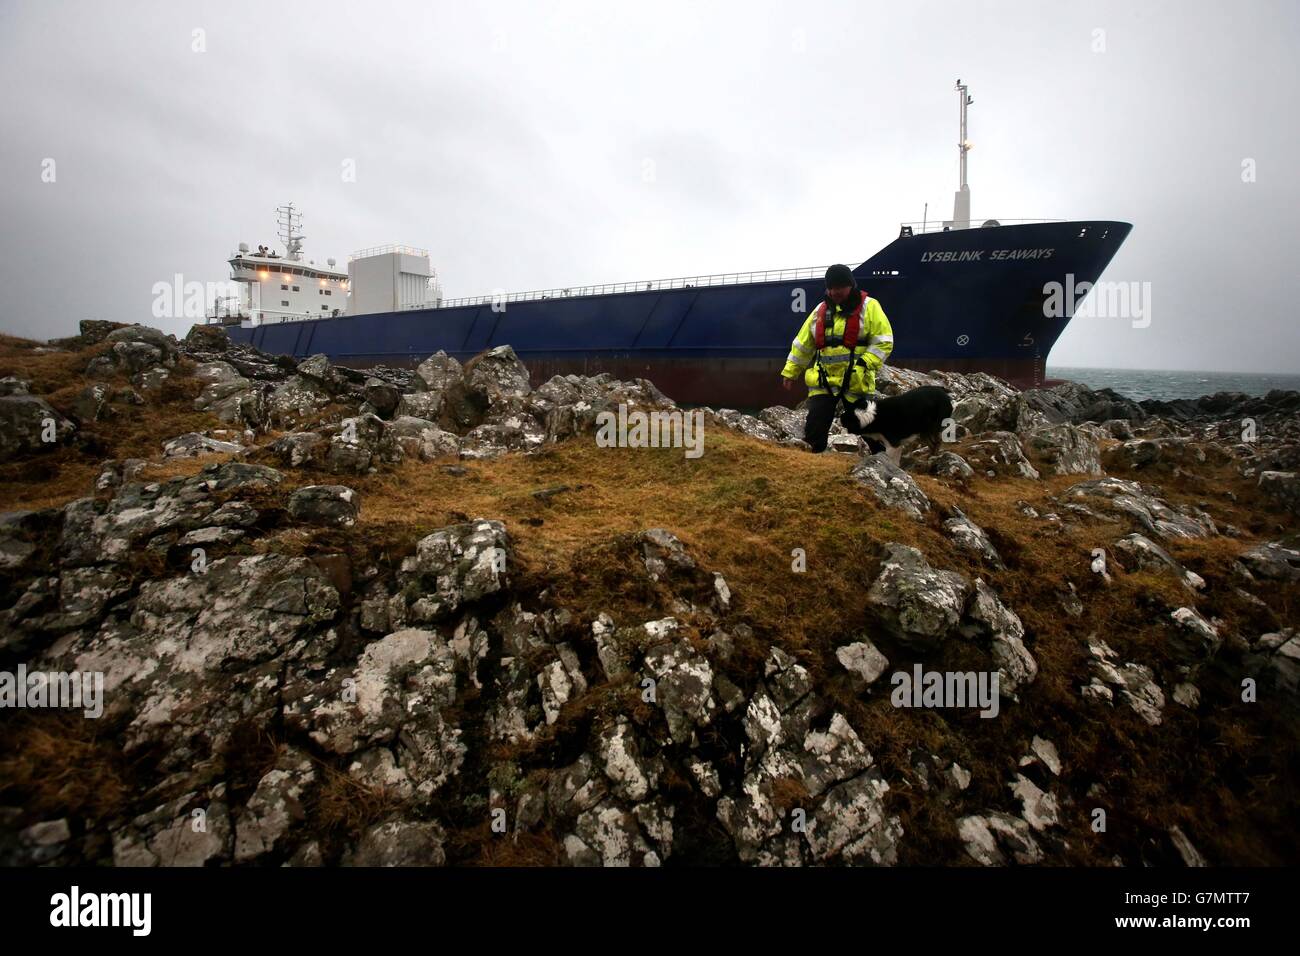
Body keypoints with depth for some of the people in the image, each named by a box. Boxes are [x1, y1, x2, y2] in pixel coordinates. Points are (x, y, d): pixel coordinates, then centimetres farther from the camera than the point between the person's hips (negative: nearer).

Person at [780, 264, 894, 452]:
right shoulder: (821, 310, 10)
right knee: (814, 430, 0)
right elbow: (803, 344, 15)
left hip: (856, 381, -3)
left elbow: (883, 342, -7)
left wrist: (864, 364, -20)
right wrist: (790, 372, 13)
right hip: (823, 381, 3)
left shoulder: (868, 307, -2)